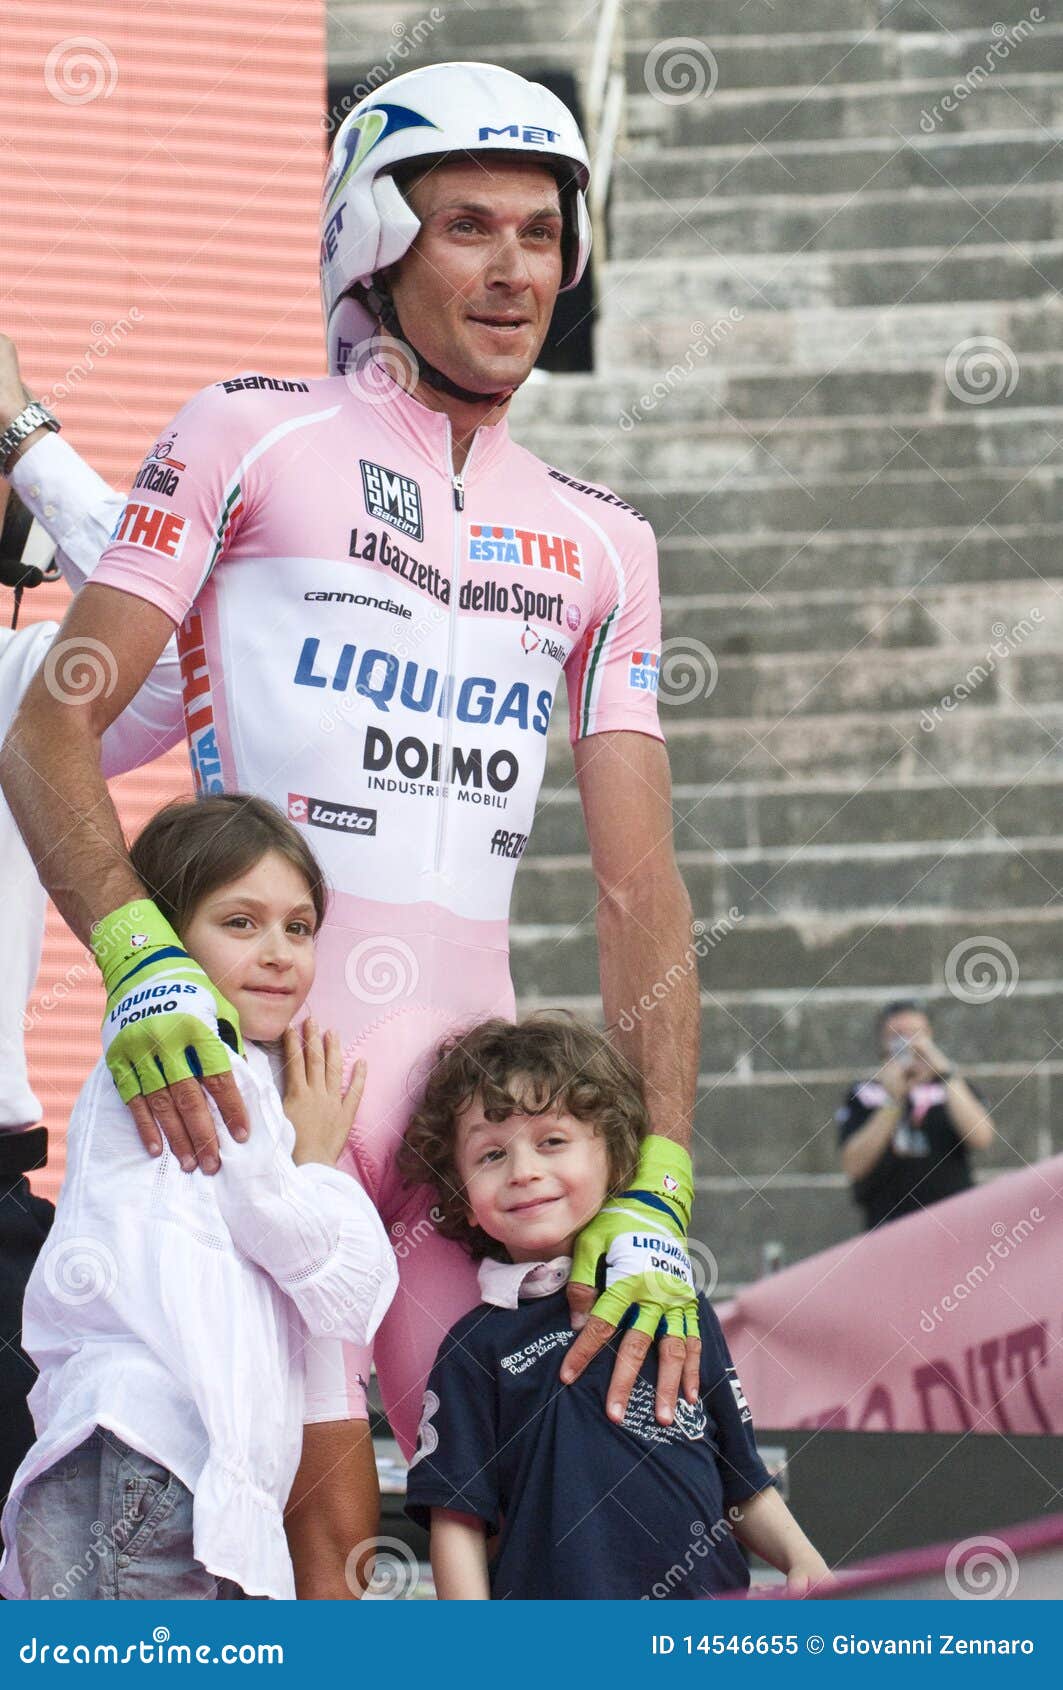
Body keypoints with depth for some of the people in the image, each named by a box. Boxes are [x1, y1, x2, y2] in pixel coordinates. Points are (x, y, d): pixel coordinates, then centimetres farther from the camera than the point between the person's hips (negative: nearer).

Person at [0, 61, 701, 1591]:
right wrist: (141, 965, -19)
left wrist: (655, 1190, -2)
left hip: (472, 1075, 5)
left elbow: (641, 886, 11)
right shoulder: (254, 436, 6)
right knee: (325, 1516, -13)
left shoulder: (599, 542, 17)